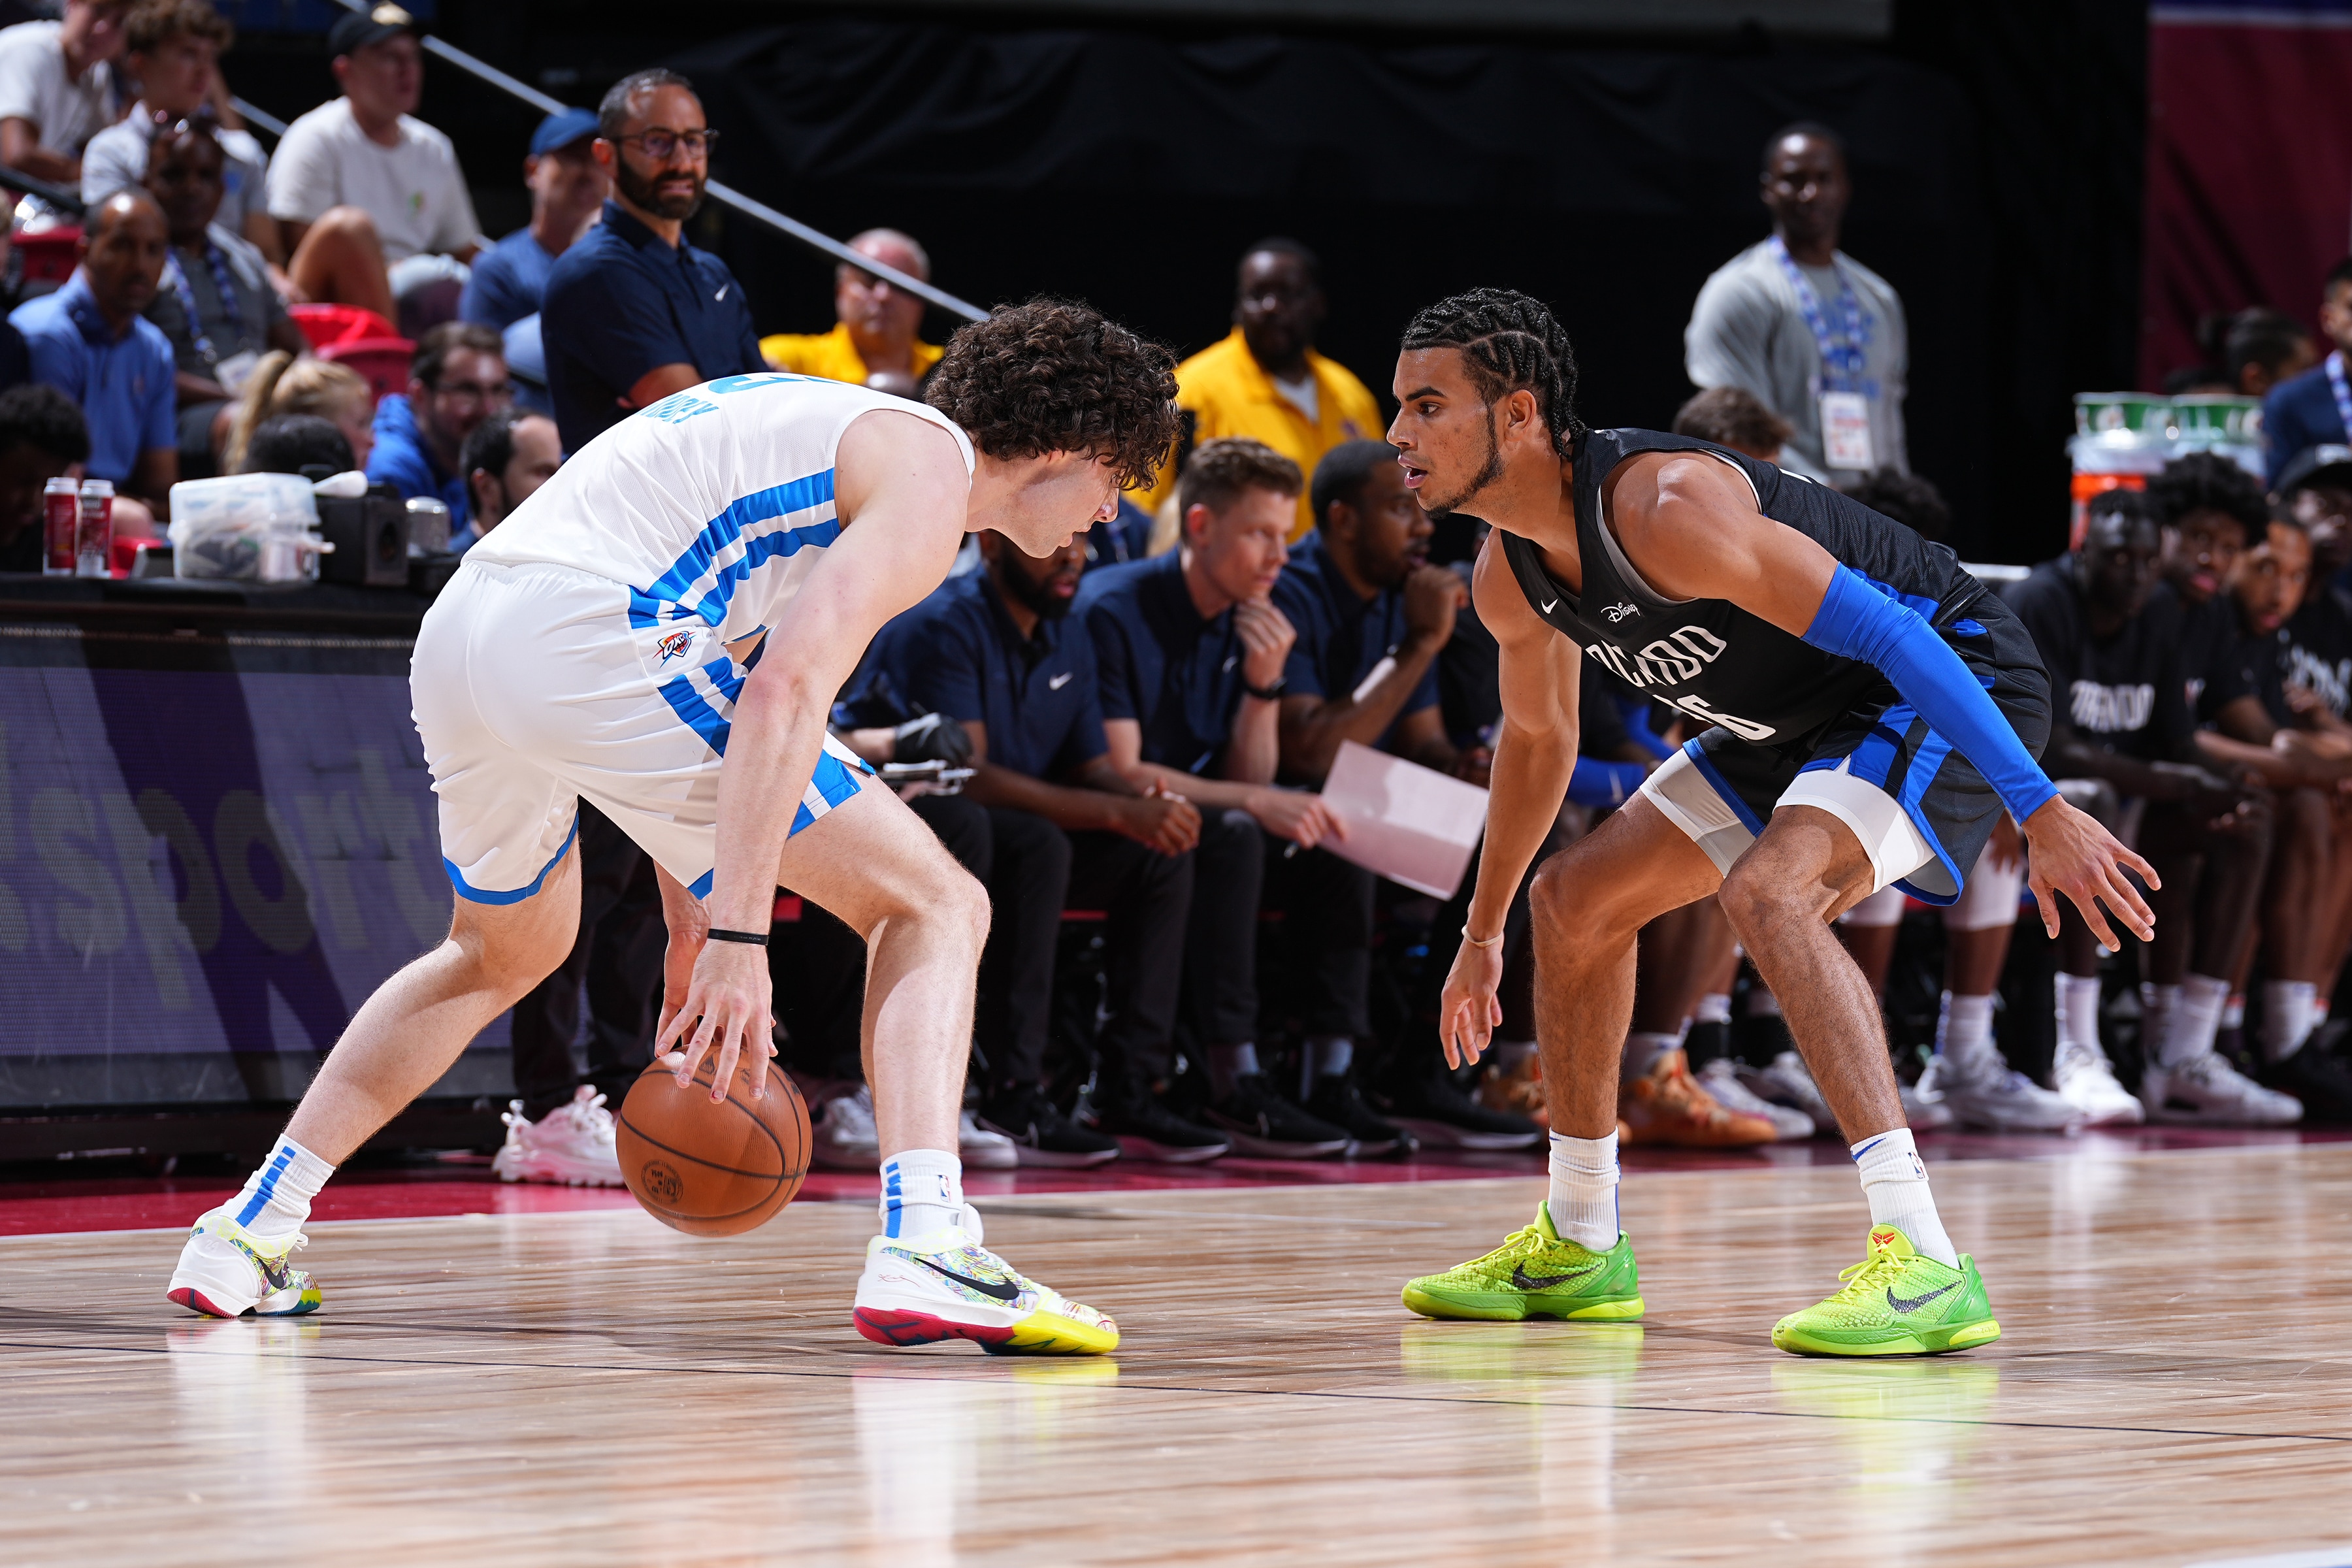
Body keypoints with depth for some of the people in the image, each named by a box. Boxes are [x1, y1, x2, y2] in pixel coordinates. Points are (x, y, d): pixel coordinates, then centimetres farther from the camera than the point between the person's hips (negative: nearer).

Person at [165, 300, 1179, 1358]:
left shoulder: (839, 432, 30)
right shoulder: (928, 469, 1)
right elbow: (786, 687, -15)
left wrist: (693, 934, 31)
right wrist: (736, 939, -18)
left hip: (457, 631, 9)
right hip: (583, 636, -9)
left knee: (507, 953, 35)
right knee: (936, 908, -1)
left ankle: (252, 1230, 32)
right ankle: (923, 1252, -19)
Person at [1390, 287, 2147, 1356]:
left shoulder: (1659, 507, -32)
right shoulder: (1509, 578, -3)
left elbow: (1886, 631, -33)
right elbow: (1537, 738, 19)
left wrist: (2043, 815, -36)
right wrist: (1482, 932, 28)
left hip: (1954, 678, -10)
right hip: (1805, 720, 10)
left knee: (1767, 891, -33)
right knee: (1575, 898, 11)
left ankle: (1924, 1267, -39)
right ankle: (1579, 1247, 27)